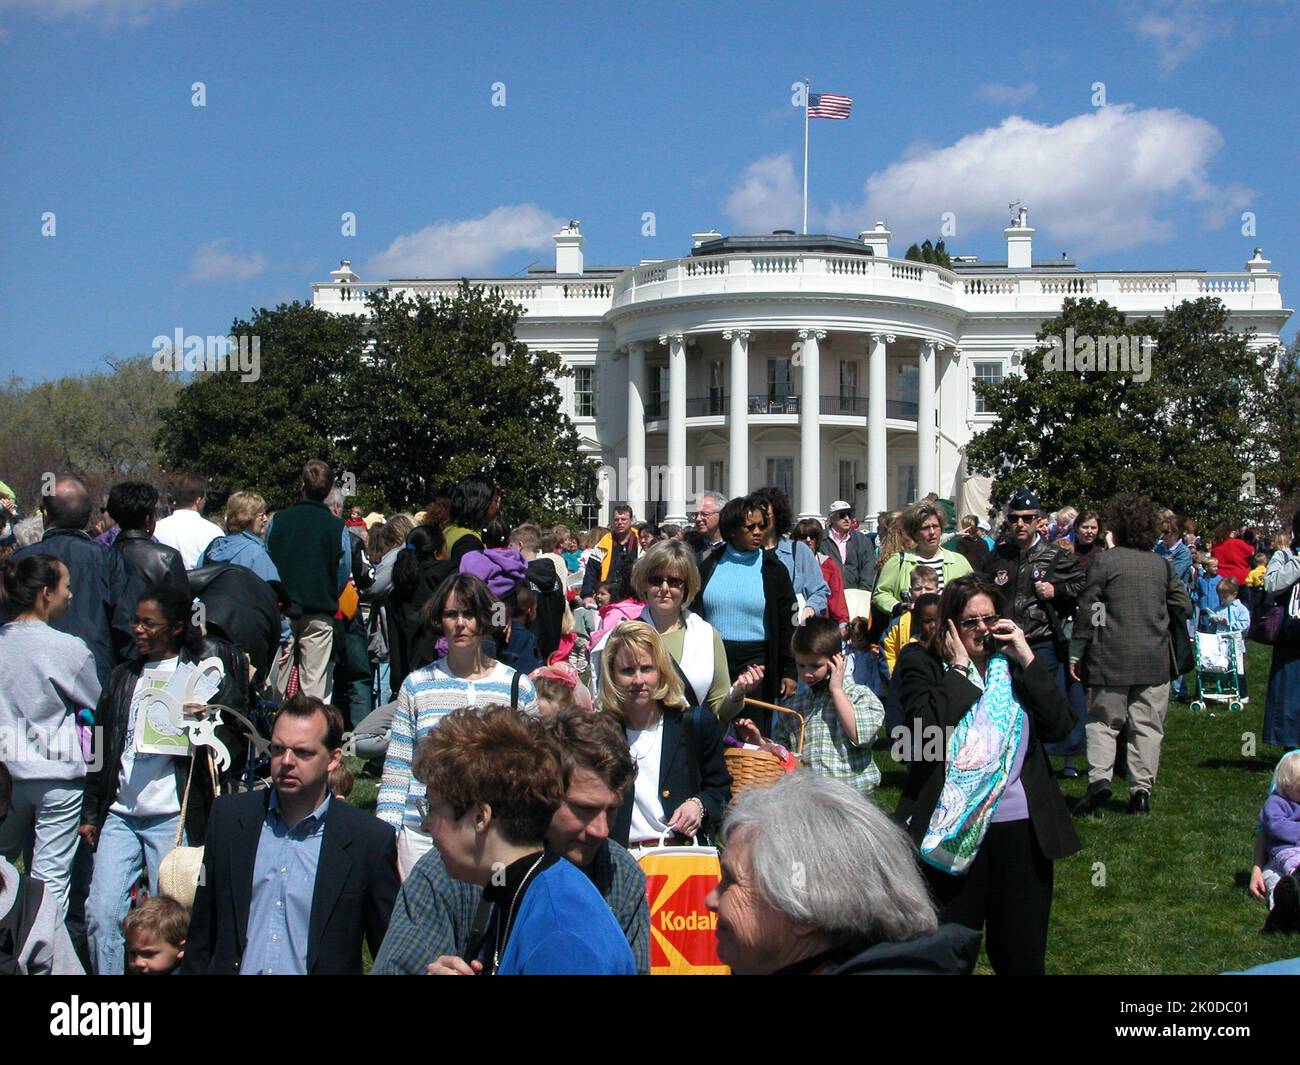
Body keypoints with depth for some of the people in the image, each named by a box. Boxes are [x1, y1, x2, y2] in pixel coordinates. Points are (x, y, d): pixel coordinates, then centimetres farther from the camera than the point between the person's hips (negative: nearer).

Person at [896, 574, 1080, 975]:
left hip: (1021, 830, 3)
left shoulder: (1013, 664, 8)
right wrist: (960, 667, -12)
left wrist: (1027, 659, -7)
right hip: (953, 832, -3)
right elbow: (930, 730, -19)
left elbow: (1061, 724, -3)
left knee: (1021, 954, 11)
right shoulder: (923, 667, -1)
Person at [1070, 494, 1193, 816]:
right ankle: (1141, 789, 7)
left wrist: (1076, 653, 0)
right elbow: (1184, 607, 8)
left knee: (1103, 721, 6)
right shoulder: (1162, 564, 4)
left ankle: (1099, 777, -11)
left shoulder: (1105, 562, -7)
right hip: (1155, 658, 3)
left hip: (1112, 657, -3)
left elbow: (1088, 611, -7)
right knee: (1148, 724, 8)